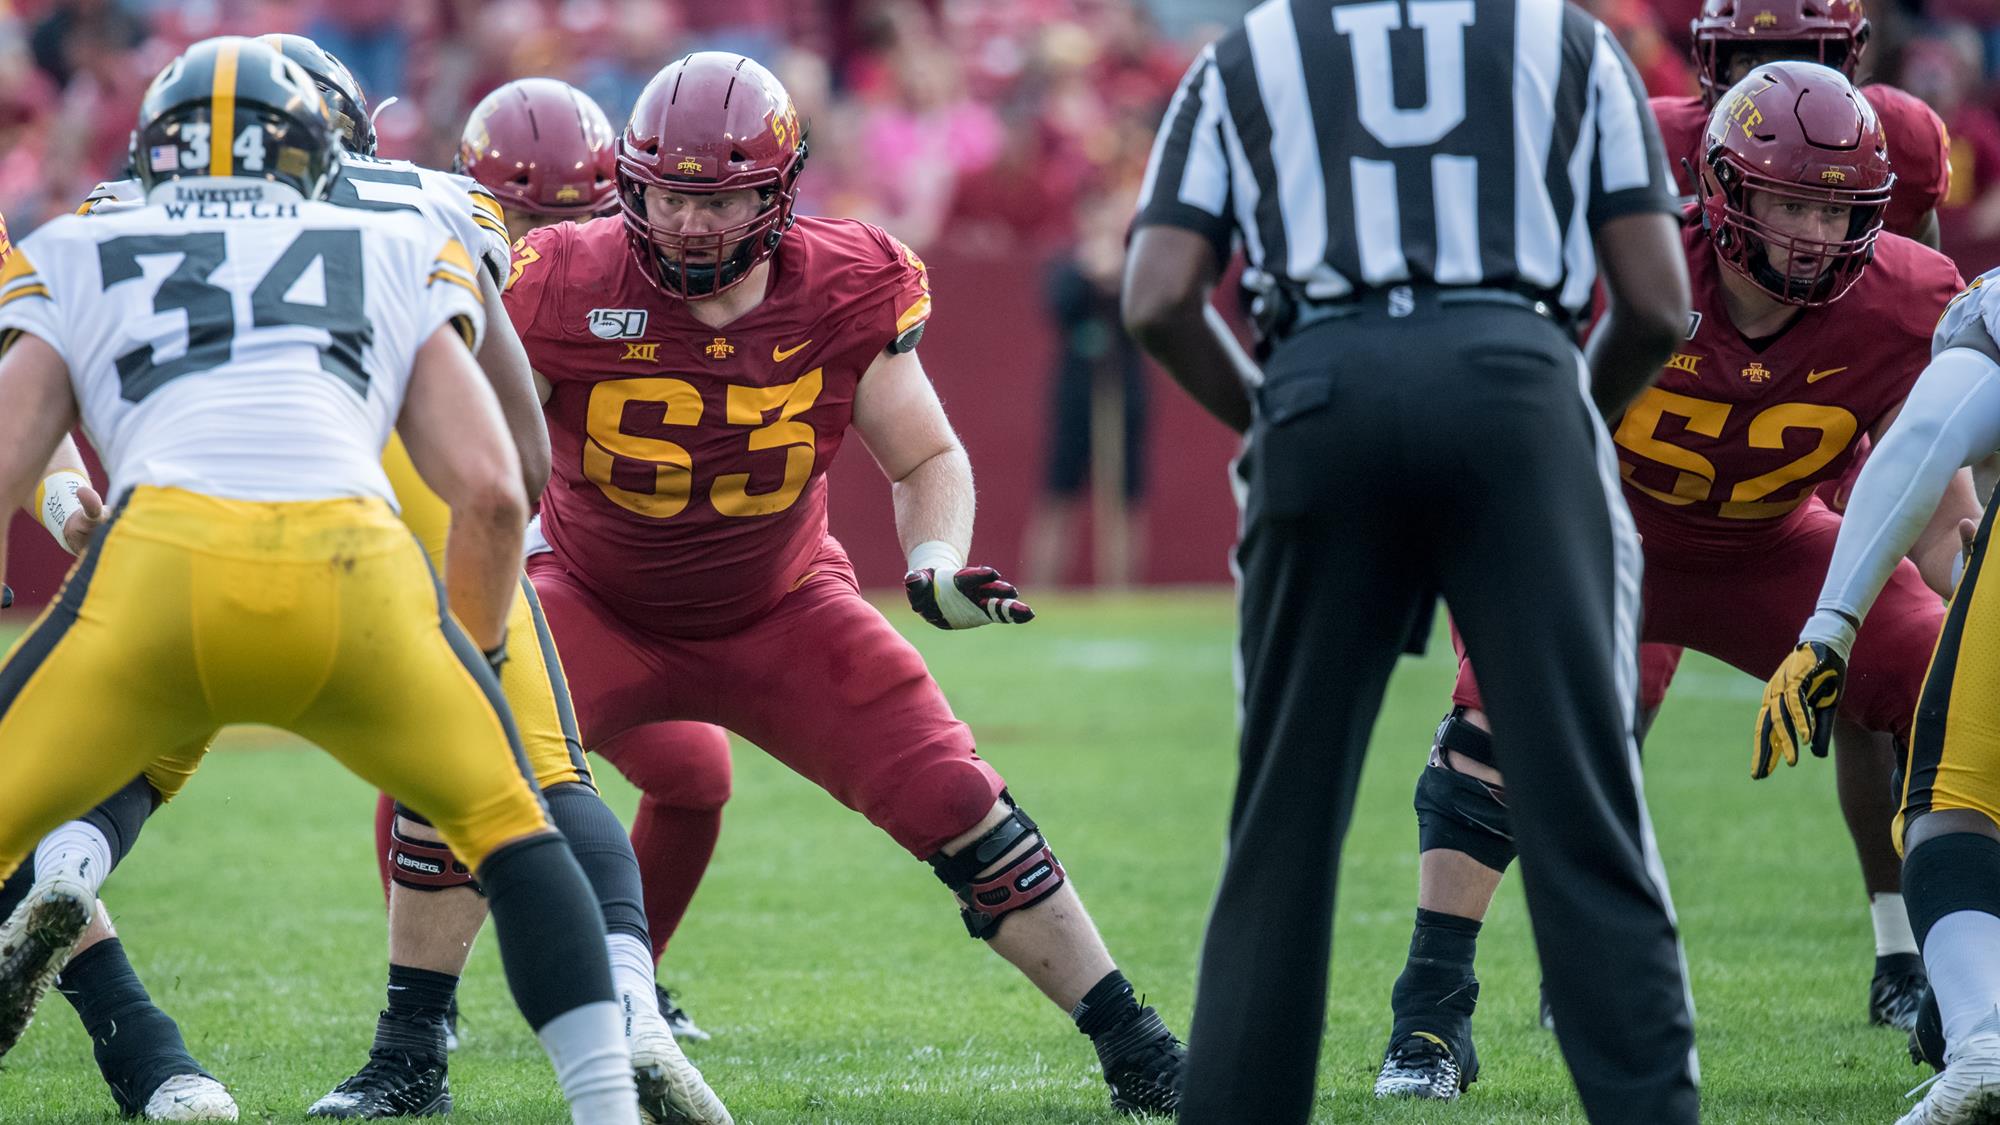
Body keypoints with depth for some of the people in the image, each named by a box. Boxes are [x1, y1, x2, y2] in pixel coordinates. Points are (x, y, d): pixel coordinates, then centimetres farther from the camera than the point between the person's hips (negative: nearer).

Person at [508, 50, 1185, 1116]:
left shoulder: (845, 295, -17)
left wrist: (937, 563, -22)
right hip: (599, 606, -1)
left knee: (955, 805, -9)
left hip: (778, 610, 1)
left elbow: (926, 459, -3)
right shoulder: (571, 291, -23)